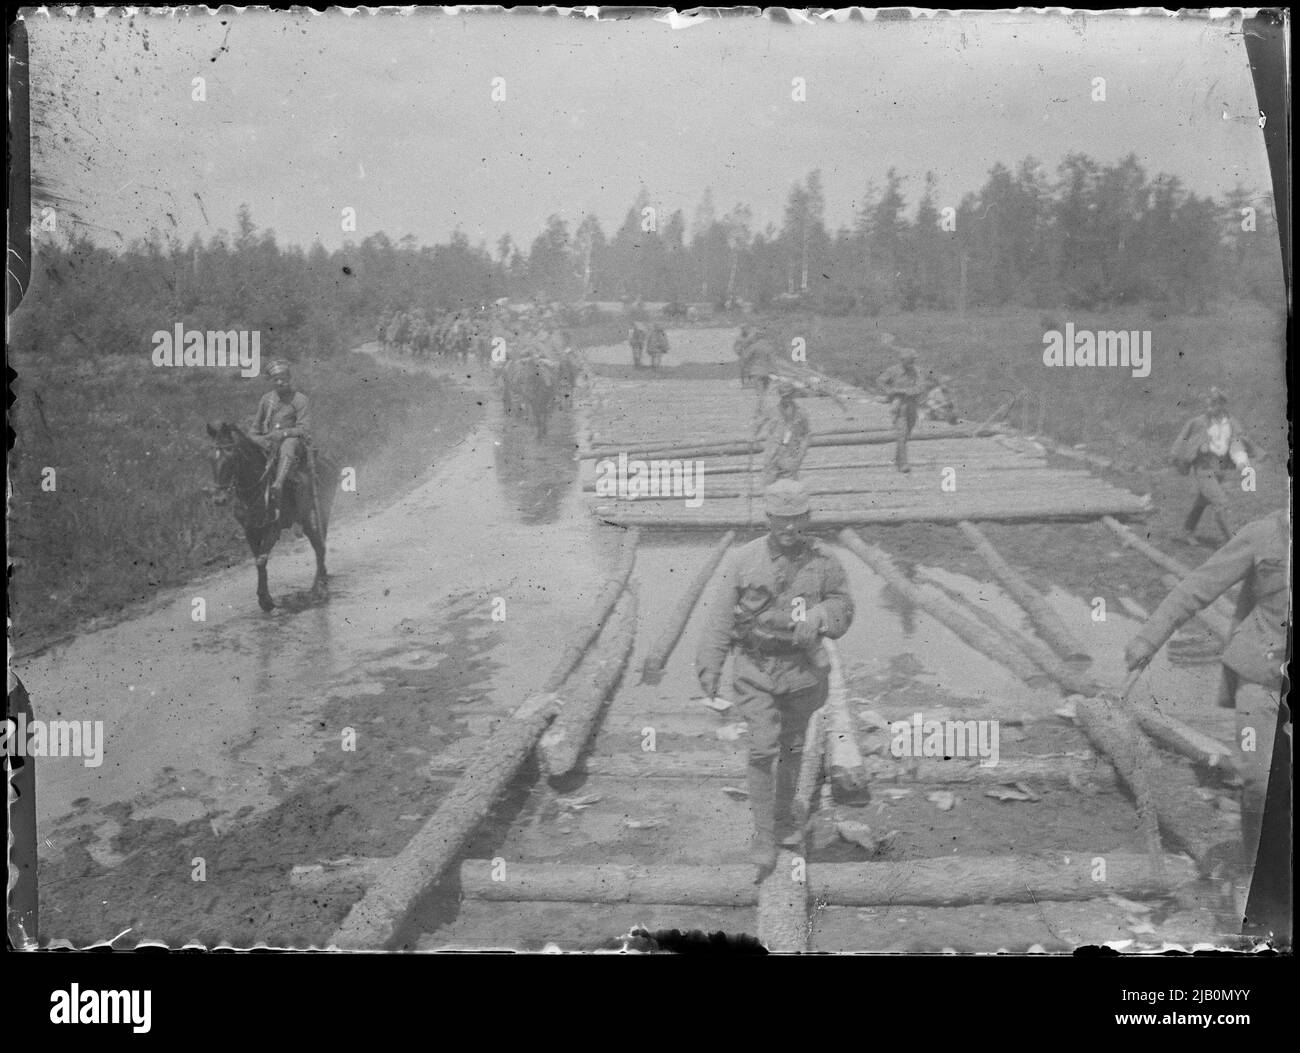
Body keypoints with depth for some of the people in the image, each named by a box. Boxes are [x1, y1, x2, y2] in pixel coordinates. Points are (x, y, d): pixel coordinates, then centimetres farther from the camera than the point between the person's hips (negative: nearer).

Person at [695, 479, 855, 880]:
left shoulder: (823, 561, -3)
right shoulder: (744, 560, -7)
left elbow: (842, 605, 9)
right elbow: (720, 615, -3)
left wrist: (819, 616, -14)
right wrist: (710, 666, -6)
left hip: (802, 669, 2)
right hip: (755, 669, -2)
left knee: (792, 747, 16)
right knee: (762, 749, -8)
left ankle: (785, 814, 40)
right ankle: (764, 840, 1)